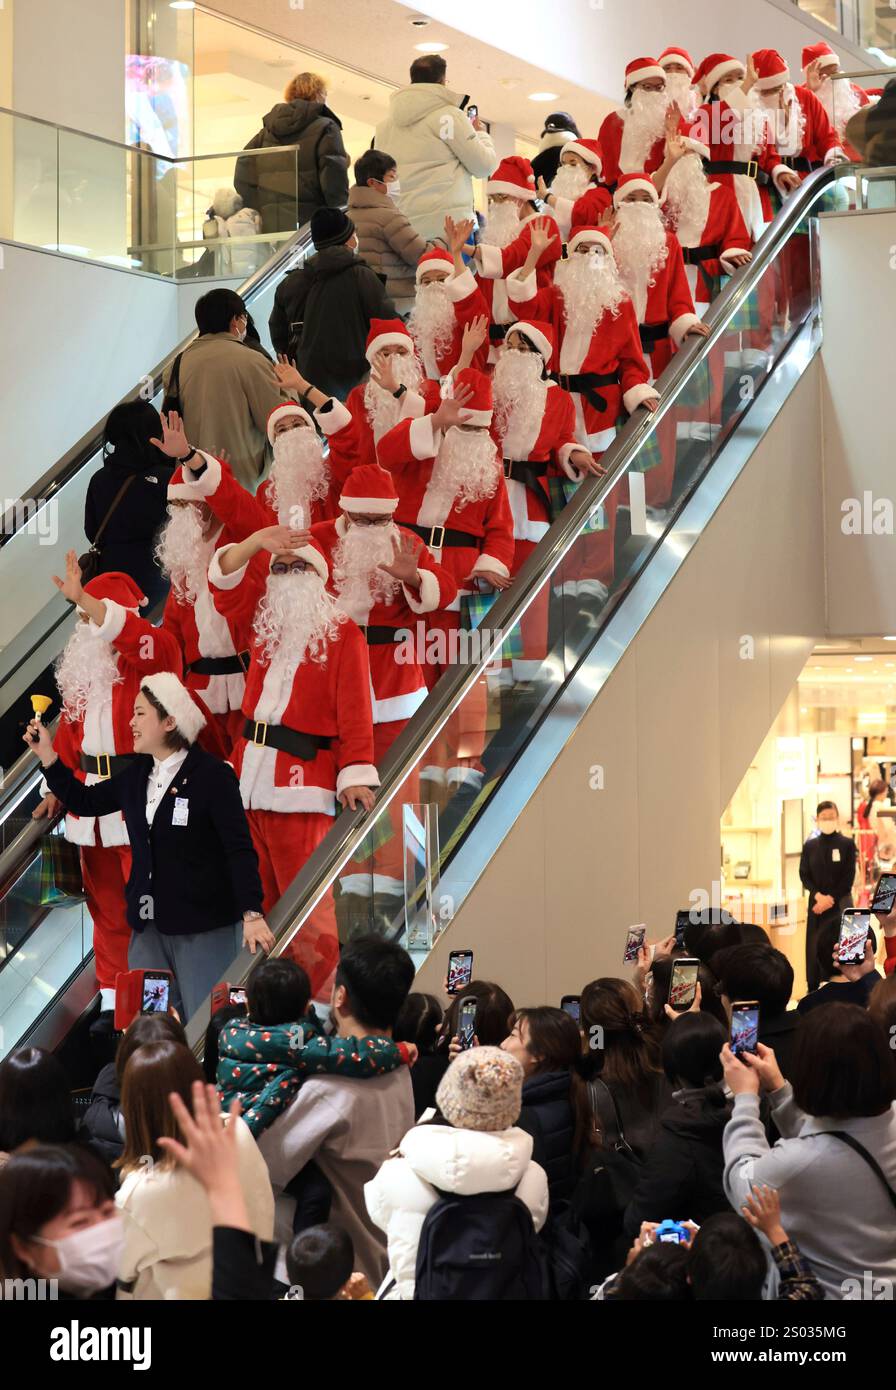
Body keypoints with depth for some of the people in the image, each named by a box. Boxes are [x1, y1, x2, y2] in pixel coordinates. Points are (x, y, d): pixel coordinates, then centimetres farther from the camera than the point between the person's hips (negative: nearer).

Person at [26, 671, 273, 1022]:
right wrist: (46, 756, 13)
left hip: (205, 928, -7)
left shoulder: (213, 775, -14)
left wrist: (252, 914, -27)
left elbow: (239, 849, -18)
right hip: (149, 927, 7)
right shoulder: (137, 774, 9)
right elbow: (86, 802, 20)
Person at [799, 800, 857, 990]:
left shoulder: (847, 844, 0)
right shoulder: (809, 845, 8)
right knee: (814, 951, 0)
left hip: (841, 904, -3)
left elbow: (849, 877, -4)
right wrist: (819, 896, -12)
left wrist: (831, 899, -12)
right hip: (816, 903, 3)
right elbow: (804, 875, 4)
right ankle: (813, 993, 6)